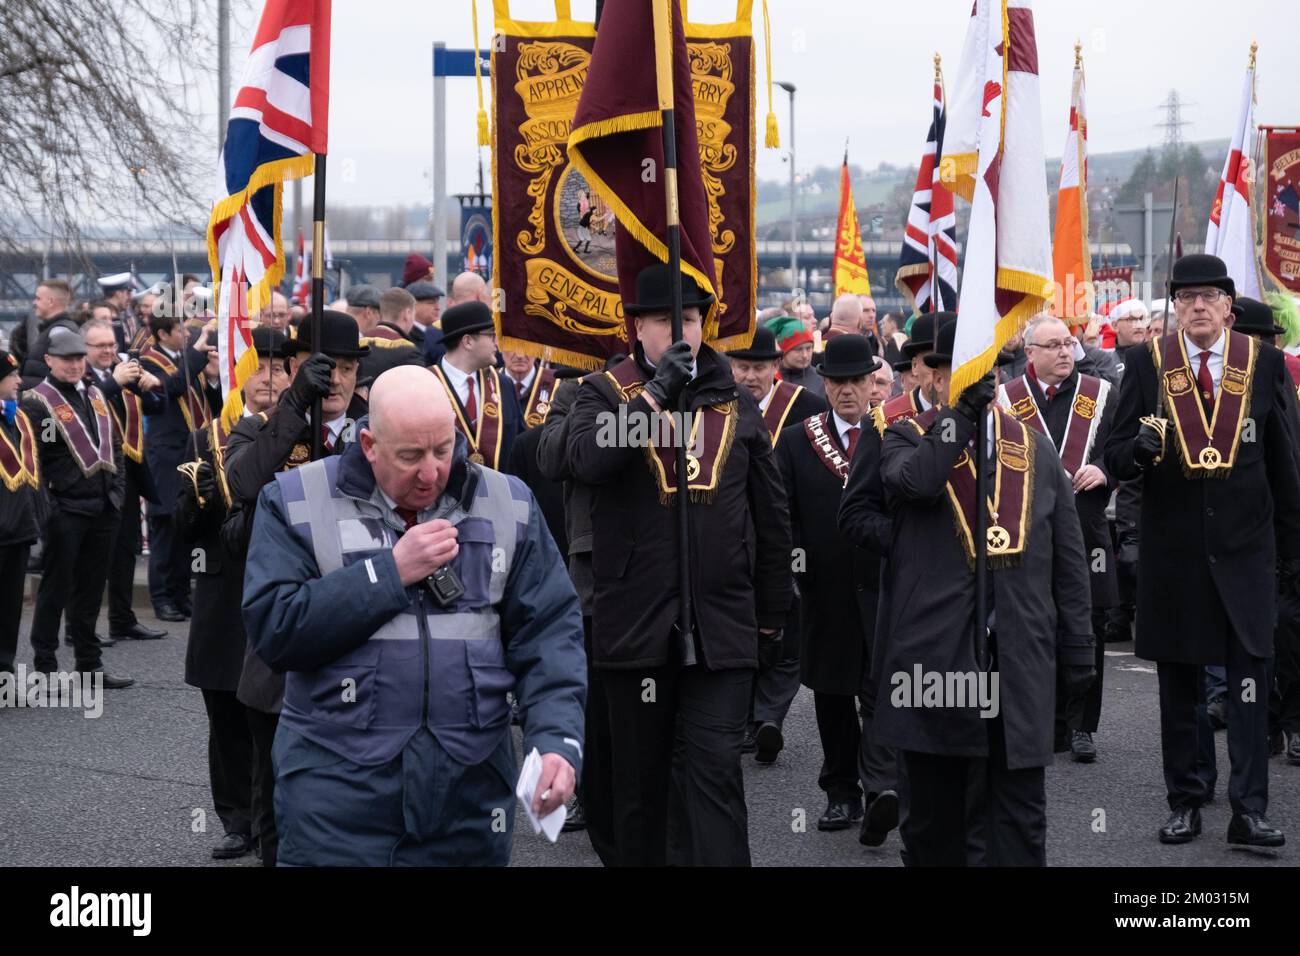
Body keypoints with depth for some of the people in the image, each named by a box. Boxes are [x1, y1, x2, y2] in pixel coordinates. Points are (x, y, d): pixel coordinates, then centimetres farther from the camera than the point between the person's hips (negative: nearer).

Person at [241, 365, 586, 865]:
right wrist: (391, 572, -15)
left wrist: (558, 739, -14)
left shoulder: (508, 506, 5)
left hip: (469, 787, 2)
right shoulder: (297, 502, -2)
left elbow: (549, 631, 2)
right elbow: (271, 628, -12)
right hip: (336, 785, -2)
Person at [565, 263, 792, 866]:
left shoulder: (736, 403, 9)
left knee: (714, 773, -5)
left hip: (722, 627, 1)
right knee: (640, 779, 11)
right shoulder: (605, 392, 3)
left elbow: (771, 520, 13)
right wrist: (657, 392, -20)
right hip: (636, 626, 0)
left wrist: (772, 617, 12)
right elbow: (587, 460, -20)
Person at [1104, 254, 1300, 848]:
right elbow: (1116, 458, 2)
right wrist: (1140, 448, -22)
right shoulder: (1147, 366, 3)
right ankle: (1186, 803, 16)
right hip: (1172, 550, 1)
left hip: (1245, 549, 0)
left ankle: (1249, 810, -1)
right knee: (1179, 683, 7)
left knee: (1249, 680, -4)